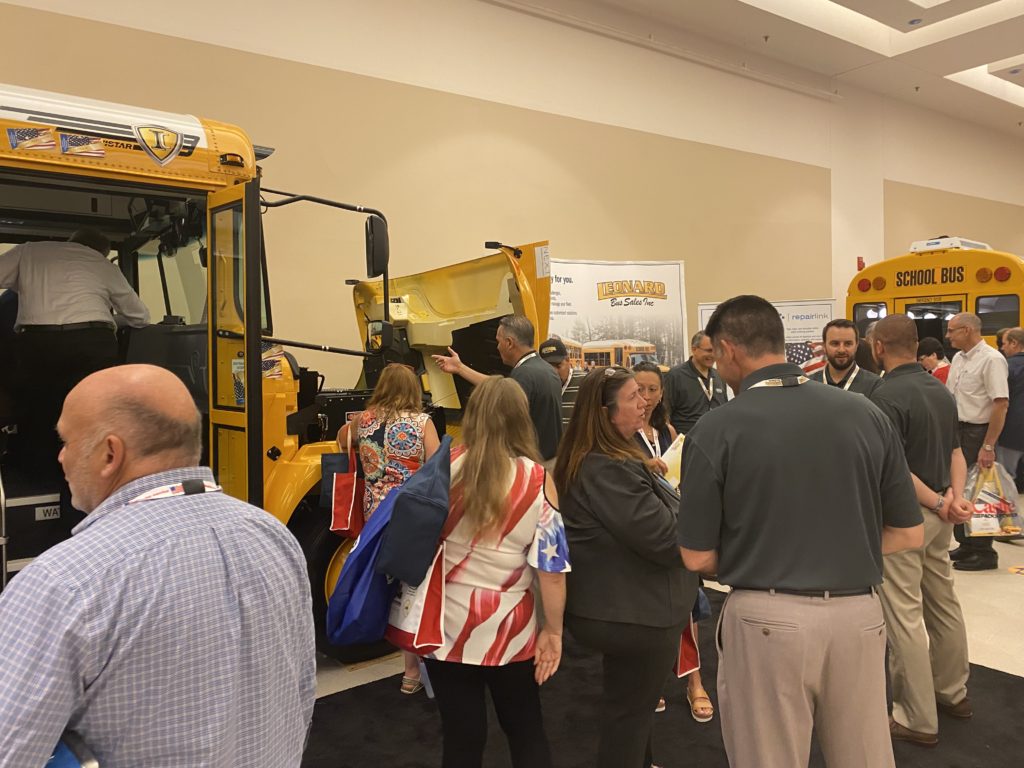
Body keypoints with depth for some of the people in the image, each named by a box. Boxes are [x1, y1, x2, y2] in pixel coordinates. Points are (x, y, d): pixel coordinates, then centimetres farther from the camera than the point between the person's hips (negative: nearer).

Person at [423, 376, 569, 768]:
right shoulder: (538, 480, -12)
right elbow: (551, 568, -10)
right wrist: (553, 631, 1)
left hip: (446, 625, 1)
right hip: (510, 631, -1)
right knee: (527, 731, 22)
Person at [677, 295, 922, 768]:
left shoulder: (715, 430, -11)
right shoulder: (867, 415, -1)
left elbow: (697, 558, -7)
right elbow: (909, 534, 5)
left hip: (765, 619, -3)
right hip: (858, 614, 4)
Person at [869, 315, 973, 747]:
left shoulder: (886, 396, -21)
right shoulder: (940, 389, 8)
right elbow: (956, 452, 8)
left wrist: (939, 503, -13)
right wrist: (956, 497, -5)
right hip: (937, 513, 9)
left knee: (904, 614, 0)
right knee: (944, 603, 21)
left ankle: (918, 719, 10)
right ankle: (953, 692, 38)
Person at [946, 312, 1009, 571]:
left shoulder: (991, 360, -16)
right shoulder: (957, 358, 10)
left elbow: (1001, 404, -22)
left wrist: (988, 446, -23)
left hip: (977, 432, -8)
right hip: (956, 430, 8)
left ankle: (984, 552, 13)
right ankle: (966, 545, 27)